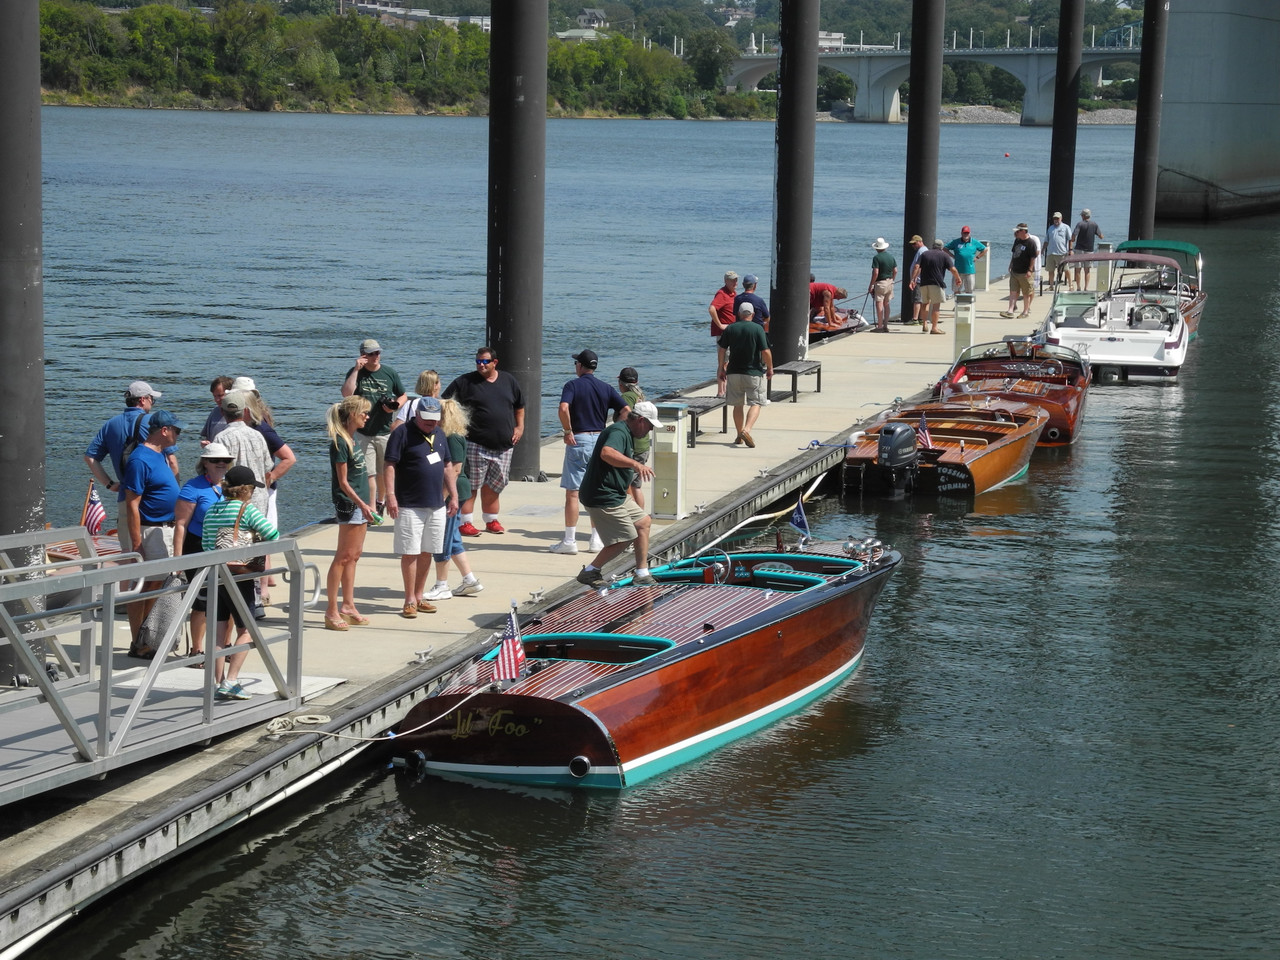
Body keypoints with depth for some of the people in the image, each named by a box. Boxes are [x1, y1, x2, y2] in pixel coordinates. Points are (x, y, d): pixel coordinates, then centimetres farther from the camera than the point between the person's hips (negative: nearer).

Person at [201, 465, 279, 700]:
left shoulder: (211, 512, 10)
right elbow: (273, 535, -14)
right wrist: (259, 541, 5)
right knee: (245, 630, 4)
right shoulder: (247, 510, -9)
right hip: (239, 577, -6)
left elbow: (205, 544, 10)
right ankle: (230, 681, -4)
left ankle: (218, 683, 8)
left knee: (219, 630, 9)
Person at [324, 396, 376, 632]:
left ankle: (348, 607, 19)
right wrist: (362, 504, -20)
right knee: (343, 557, -7)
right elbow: (343, 482, -17)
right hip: (348, 504, -9)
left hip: (359, 504, 9)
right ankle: (332, 612, -4)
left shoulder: (351, 440, 12)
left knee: (354, 555, 13)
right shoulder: (340, 442, -15)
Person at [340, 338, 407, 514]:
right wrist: (356, 369, -20)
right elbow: (347, 393, -19)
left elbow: (403, 396, 14)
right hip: (363, 432, -2)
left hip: (385, 431, 2)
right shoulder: (355, 373, -2)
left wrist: (395, 406, -8)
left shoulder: (390, 373, 3)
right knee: (368, 473, -4)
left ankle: (380, 502, 35)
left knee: (384, 472, 12)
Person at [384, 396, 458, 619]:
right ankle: (409, 601, 2)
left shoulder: (440, 435, 13)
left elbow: (446, 467, 20)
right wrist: (391, 495, -21)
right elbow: (390, 466, -12)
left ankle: (419, 597, 18)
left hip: (437, 506, 6)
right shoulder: (403, 434, -8)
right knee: (410, 552, -4)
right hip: (410, 506, -6)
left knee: (427, 552, 9)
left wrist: (453, 495, 15)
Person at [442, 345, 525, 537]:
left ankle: (491, 521, 23)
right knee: (470, 485, -6)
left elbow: (519, 406, 24)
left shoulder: (508, 381, 11)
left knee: (494, 485, 11)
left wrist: (519, 426, 12)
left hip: (503, 445, 4)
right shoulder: (465, 382, -2)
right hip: (475, 445, -4)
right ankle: (464, 523, -1)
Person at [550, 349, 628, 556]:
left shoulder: (573, 385, -5)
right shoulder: (605, 388, 7)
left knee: (572, 492, -1)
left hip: (578, 441, -5)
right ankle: (596, 539, 14)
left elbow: (564, 408, -24)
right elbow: (626, 411, 0)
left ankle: (569, 540, -1)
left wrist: (568, 431, -13)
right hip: (600, 439, 5)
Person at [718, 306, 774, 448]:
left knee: (737, 405, 13)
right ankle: (746, 430, -21)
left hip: (734, 372, 3)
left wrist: (722, 368, 15)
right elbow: (765, 351, -11)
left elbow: (722, 350, 4)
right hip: (754, 373, -3)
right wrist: (770, 368, 2)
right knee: (756, 403, 1)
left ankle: (739, 436, 18)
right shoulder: (758, 329, -8)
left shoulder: (730, 329, 2)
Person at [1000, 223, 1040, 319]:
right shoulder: (1017, 241, 10)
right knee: (1013, 292, 1)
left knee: (1026, 293, 4)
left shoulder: (1031, 243, -13)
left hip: (1025, 273, -7)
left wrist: (1030, 270, -19)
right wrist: (1011, 265, 19)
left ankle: (1026, 312, 14)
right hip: (1014, 271, 7)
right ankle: (1010, 311, -2)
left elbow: (1033, 257, -15)